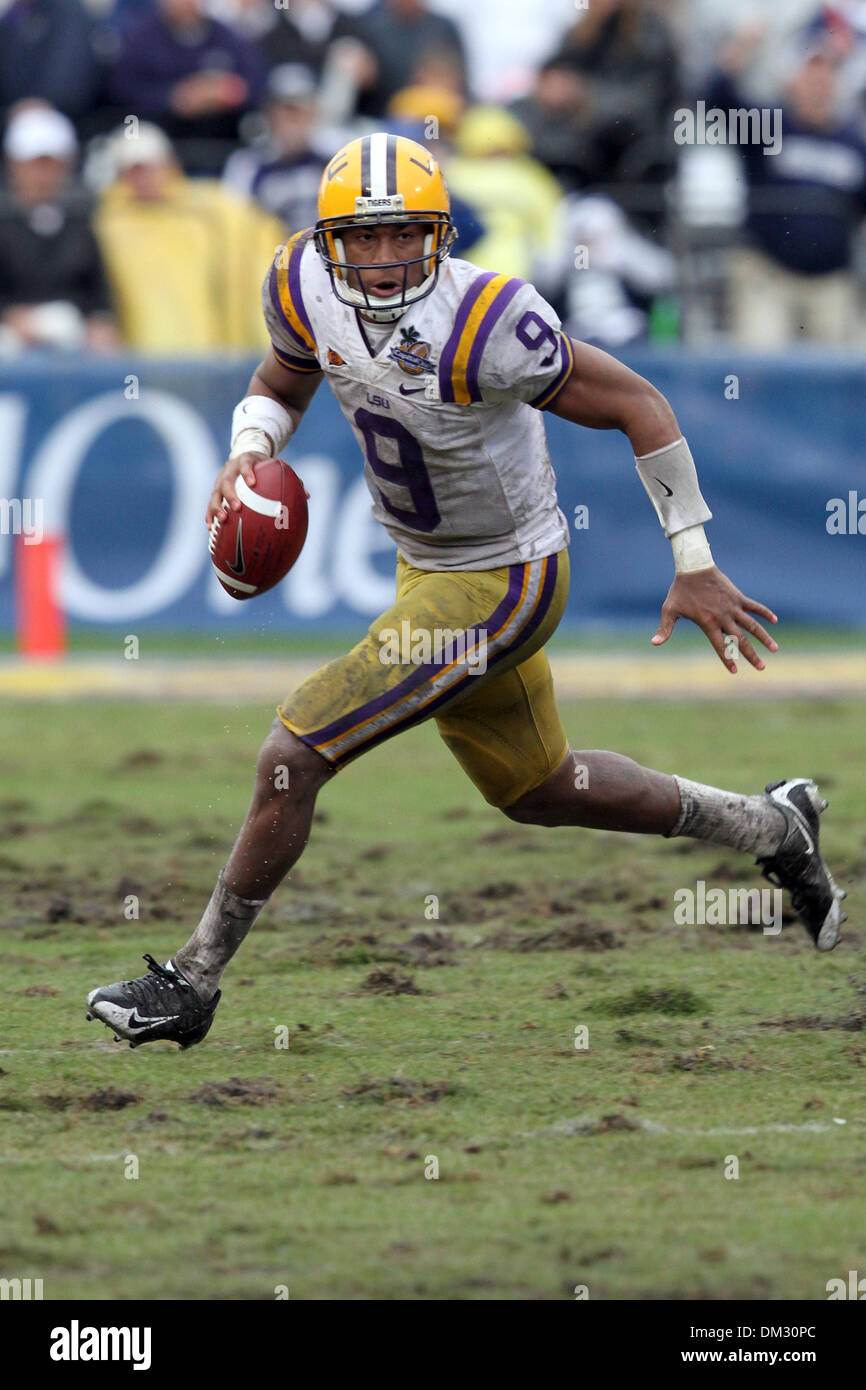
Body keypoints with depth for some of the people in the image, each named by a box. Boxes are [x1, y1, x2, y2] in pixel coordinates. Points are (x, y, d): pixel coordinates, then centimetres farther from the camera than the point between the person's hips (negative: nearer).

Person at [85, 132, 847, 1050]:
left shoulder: (487, 328, -30)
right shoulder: (306, 286, -11)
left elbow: (638, 408, -20)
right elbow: (279, 387, 10)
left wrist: (694, 564, -16)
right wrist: (249, 450, -14)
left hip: (503, 585, -8)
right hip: (425, 569, 8)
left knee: (290, 760, -12)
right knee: (536, 790, 25)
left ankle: (192, 983, 3)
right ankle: (770, 829, 44)